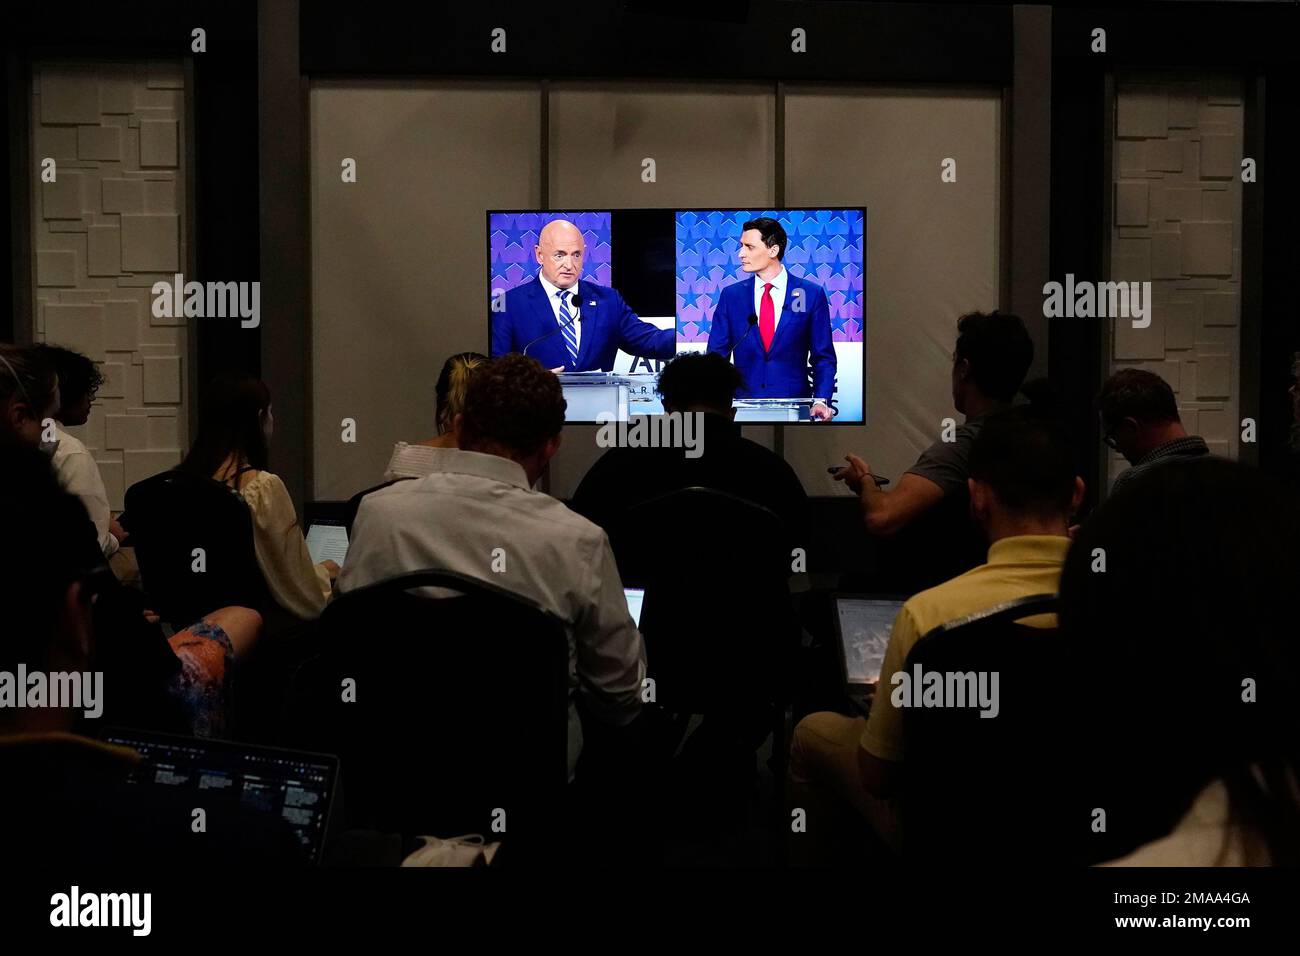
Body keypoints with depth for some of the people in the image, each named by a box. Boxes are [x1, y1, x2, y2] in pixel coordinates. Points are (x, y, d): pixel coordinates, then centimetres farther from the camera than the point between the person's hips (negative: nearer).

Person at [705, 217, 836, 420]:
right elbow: (716, 356, 9)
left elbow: (823, 358, 6)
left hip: (794, 409, -1)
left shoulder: (812, 294, 4)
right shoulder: (730, 295, 9)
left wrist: (821, 401, -9)